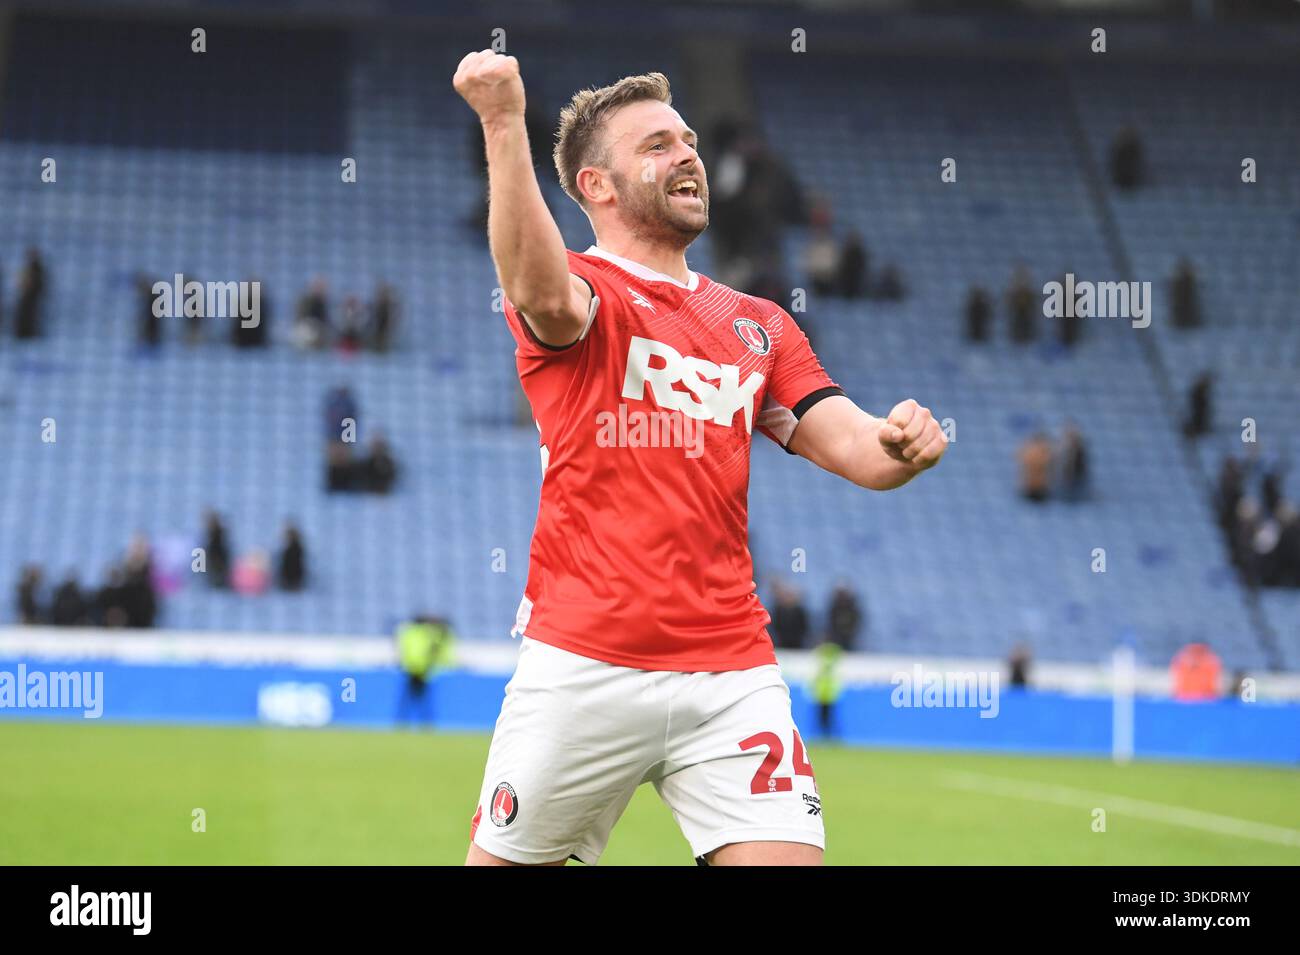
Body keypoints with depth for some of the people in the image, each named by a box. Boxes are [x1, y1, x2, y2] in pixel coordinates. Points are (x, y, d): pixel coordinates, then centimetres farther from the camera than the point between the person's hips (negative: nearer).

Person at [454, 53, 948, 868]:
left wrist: (902, 442, -16)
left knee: (786, 858, -10)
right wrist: (505, 128, -39)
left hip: (732, 672, 4)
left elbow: (855, 449, 10)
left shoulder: (760, 326, 19)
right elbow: (541, 289, -24)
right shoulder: (582, 293, 1)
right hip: (583, 666, -4)